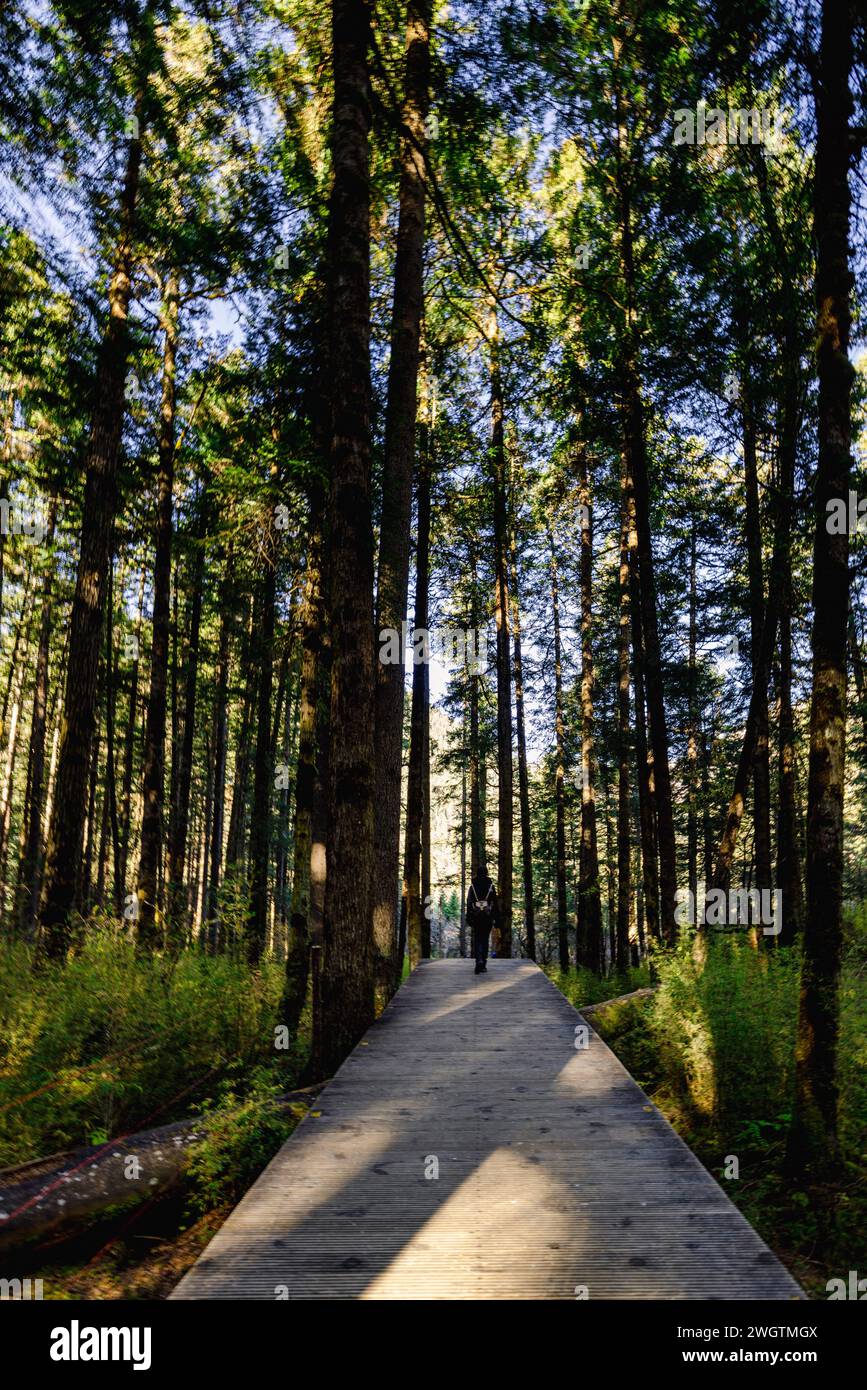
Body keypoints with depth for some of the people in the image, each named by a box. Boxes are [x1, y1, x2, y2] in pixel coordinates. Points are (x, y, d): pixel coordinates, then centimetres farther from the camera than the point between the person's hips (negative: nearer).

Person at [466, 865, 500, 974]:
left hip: (476, 917, 0)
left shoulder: (472, 886, -1)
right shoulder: (491, 886, -1)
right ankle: (483, 965, 12)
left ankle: (479, 961, -17)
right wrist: (497, 920, 4)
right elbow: (495, 904, 0)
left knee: (477, 940, 5)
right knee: (485, 940, 10)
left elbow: (469, 904, 0)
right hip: (488, 917, 1)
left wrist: (468, 919, 6)